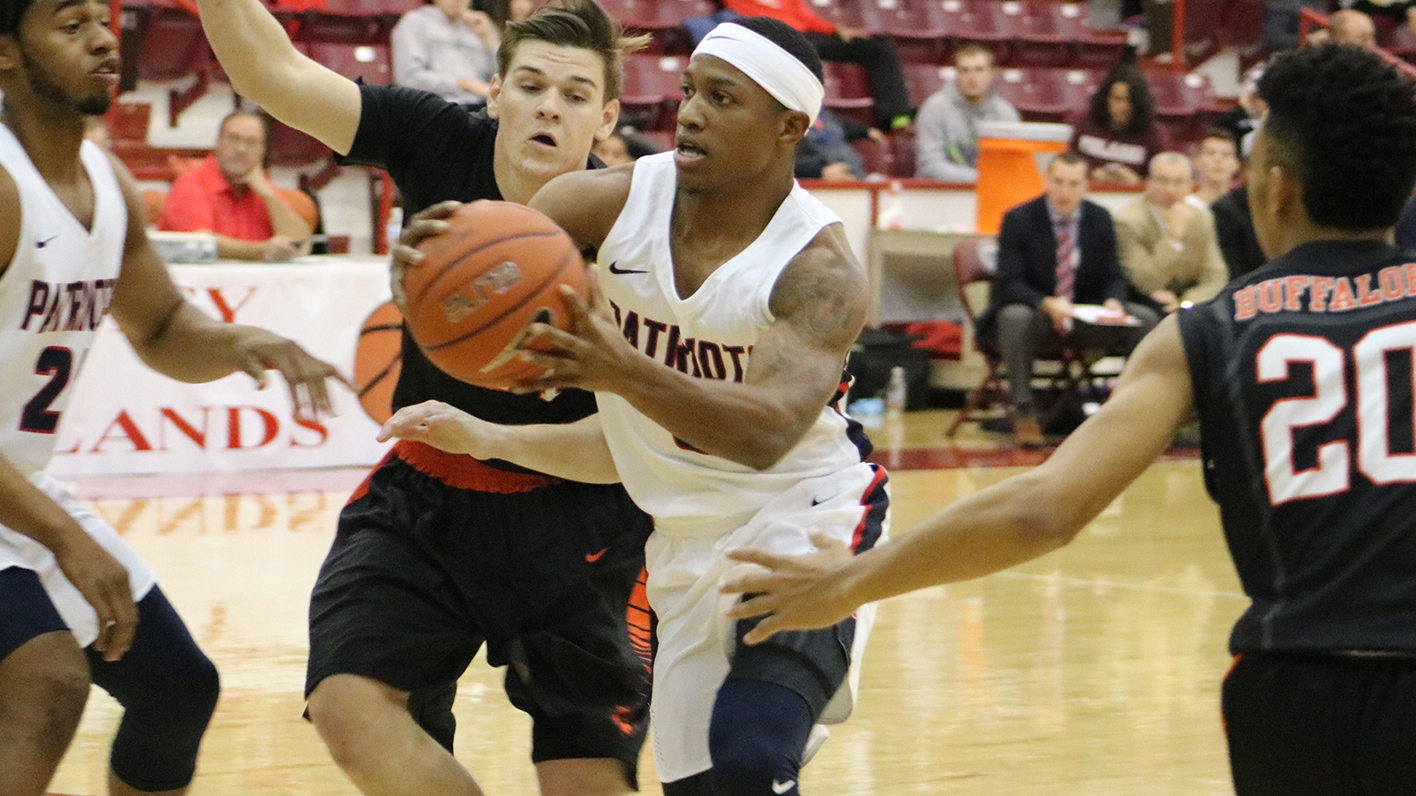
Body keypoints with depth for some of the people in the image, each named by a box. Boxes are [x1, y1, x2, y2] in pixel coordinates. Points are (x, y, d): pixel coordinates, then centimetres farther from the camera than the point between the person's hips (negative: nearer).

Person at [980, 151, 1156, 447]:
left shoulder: (1100, 219, 4)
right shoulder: (1018, 220, -8)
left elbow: (1113, 278, 7)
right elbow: (1010, 284, -15)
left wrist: (1112, 302, -19)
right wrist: (1047, 304, -34)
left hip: (1084, 316, 4)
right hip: (1034, 311, -4)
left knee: (1144, 319, -18)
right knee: (1015, 317, -40)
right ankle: (1024, 414, -32)